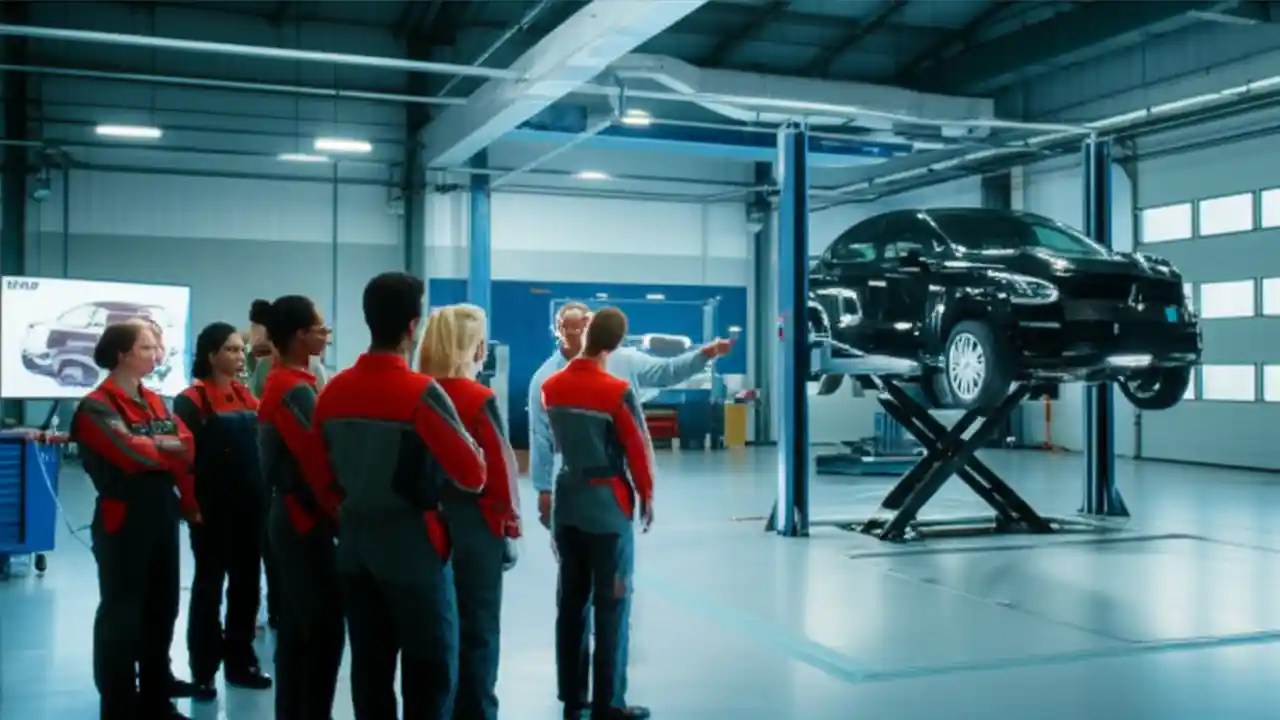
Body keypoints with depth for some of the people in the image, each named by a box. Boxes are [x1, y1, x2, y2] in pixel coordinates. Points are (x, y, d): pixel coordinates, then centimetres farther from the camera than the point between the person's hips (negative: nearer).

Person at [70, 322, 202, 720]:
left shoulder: (155, 401, 12)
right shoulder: (97, 406, -11)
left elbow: (187, 446, 4)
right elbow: (133, 453, -23)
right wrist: (168, 446, -7)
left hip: (163, 516, 8)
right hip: (123, 521, -7)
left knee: (162, 609, 15)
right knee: (121, 615, 0)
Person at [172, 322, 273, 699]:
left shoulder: (246, 396, 11)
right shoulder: (192, 400, -7)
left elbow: (260, 446, 11)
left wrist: (263, 494, 0)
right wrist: (193, 504, -18)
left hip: (249, 505, 6)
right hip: (213, 507, -6)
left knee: (247, 582, 12)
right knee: (209, 585, 3)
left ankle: (240, 660, 24)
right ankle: (203, 671, 12)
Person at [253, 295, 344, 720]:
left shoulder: (281, 382, 12)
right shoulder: (295, 389, -18)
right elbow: (318, 459, -21)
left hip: (292, 513, 10)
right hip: (306, 516, -10)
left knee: (296, 625, 15)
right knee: (324, 626, -4)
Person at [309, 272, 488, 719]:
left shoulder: (334, 391, 3)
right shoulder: (421, 393, -16)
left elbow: (322, 478, 10)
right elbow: (472, 476, -14)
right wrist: (464, 446, 5)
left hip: (355, 547, 6)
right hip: (413, 549, -6)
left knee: (369, 668, 12)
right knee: (431, 673, 3)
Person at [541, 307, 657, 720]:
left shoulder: (551, 387, 1)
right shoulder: (618, 392, -16)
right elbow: (638, 449, -9)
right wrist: (646, 495, 5)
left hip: (566, 503, 6)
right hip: (608, 505, -6)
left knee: (571, 601, 12)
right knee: (612, 605, 2)